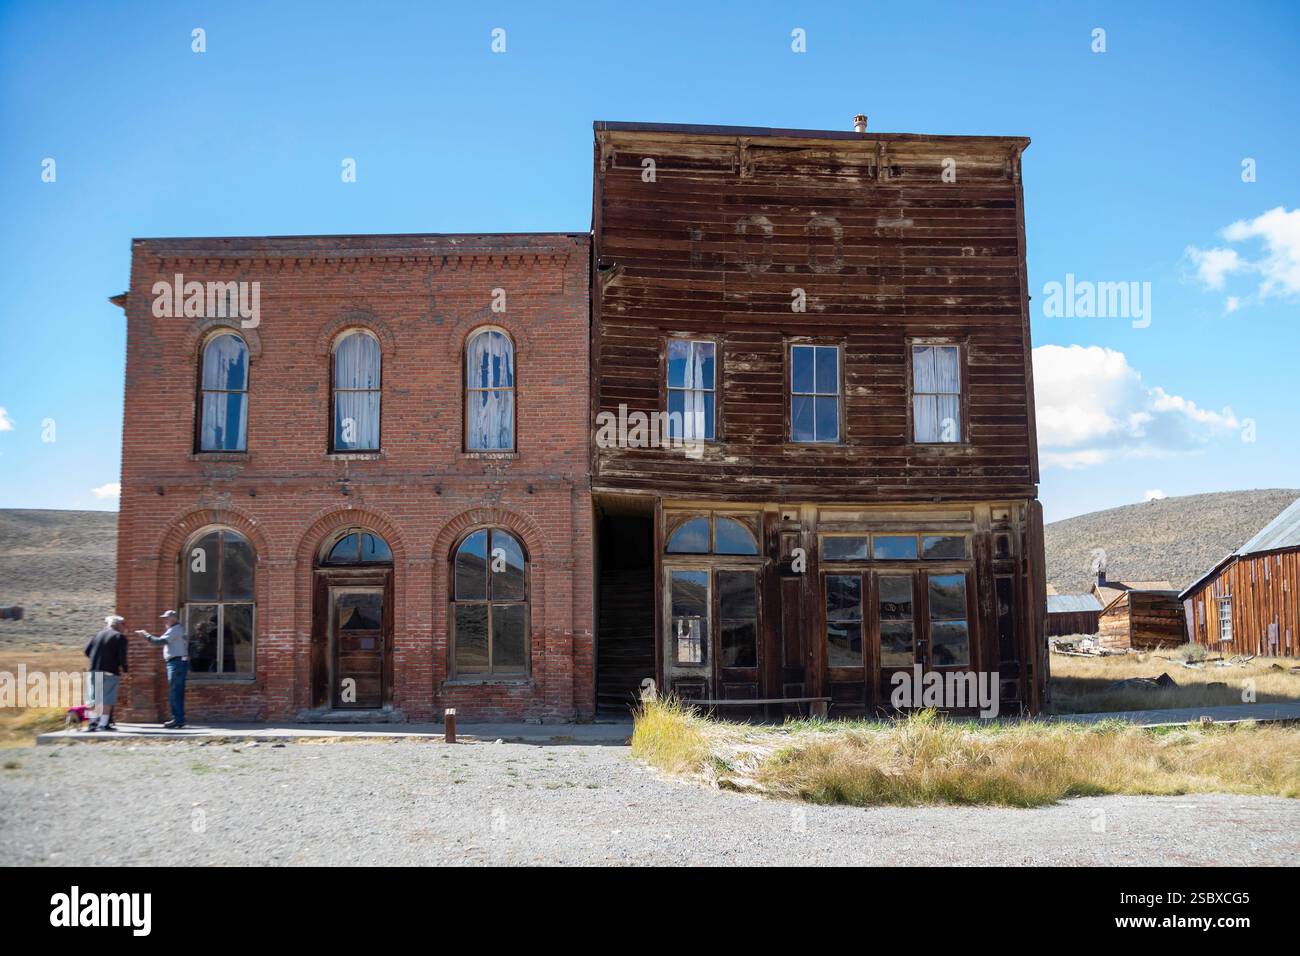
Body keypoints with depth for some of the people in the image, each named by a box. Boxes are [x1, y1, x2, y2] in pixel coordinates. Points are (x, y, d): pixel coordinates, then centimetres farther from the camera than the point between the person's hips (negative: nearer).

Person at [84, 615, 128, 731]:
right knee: (108, 699, -1)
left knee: (94, 698, 11)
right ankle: (103, 723, -5)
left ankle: (93, 722, 8)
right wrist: (123, 668, 0)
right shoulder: (120, 637, -2)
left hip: (94, 670, 5)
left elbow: (87, 651, 10)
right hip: (110, 671, -5)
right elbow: (122, 655, -12)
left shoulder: (98, 635, 14)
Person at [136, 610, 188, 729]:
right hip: (180, 662, 10)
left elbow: (161, 641, -18)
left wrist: (146, 636, -11)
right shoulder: (179, 630, 23)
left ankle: (178, 719, -11)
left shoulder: (175, 629, -9)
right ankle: (179, 719, 12)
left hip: (176, 662, -10)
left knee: (174, 692, -10)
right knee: (177, 693, 10)